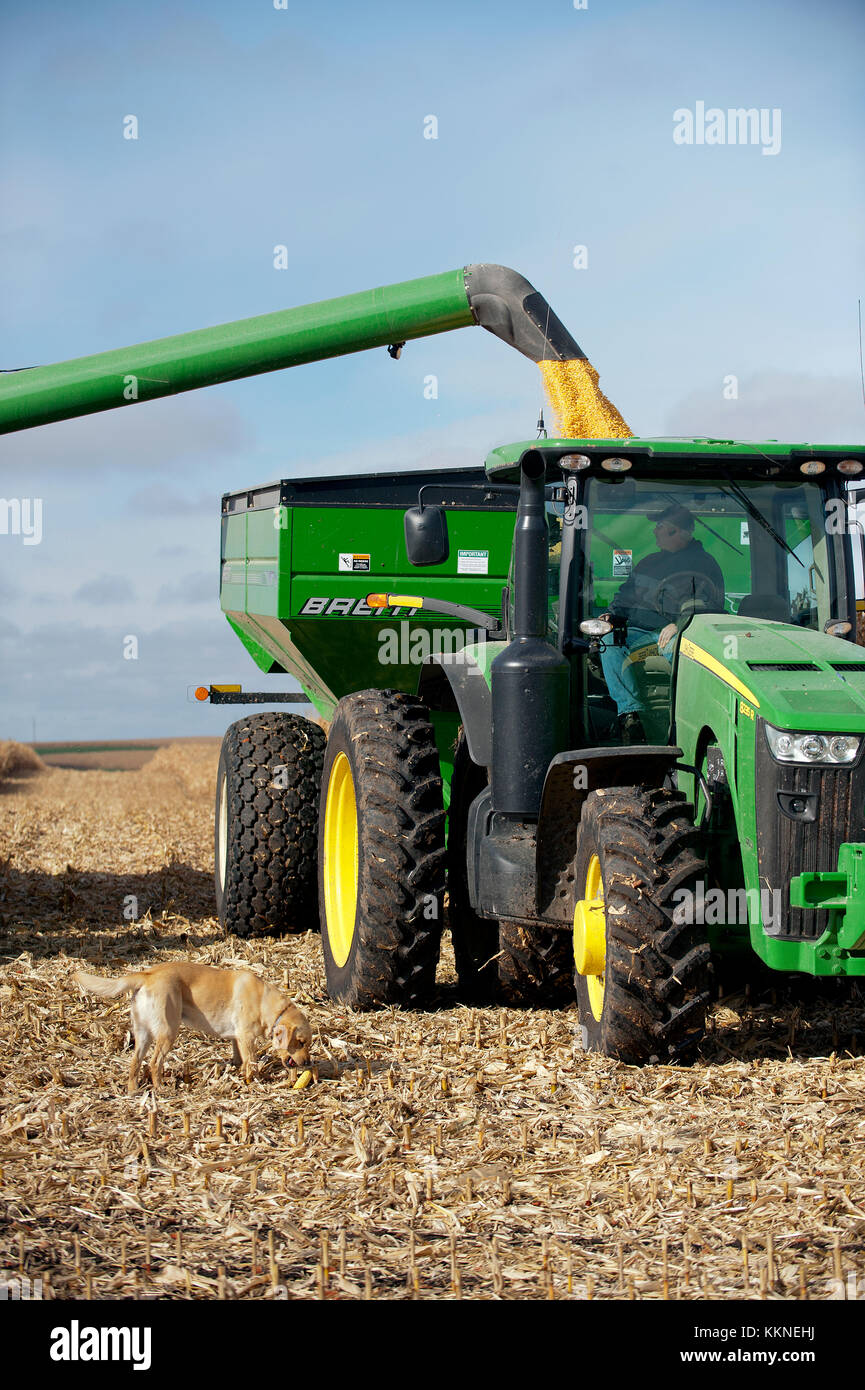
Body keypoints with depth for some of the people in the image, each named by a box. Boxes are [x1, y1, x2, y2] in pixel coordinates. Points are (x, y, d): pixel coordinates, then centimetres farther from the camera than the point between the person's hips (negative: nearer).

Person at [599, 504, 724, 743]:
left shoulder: (704, 564, 8)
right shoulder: (648, 563, 27)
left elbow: (709, 606, -4)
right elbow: (626, 595, 32)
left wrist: (679, 625, -20)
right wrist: (612, 614, 9)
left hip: (680, 633, -5)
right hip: (641, 631, 5)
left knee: (677, 646, -41)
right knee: (610, 643, -26)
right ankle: (629, 711, -31)